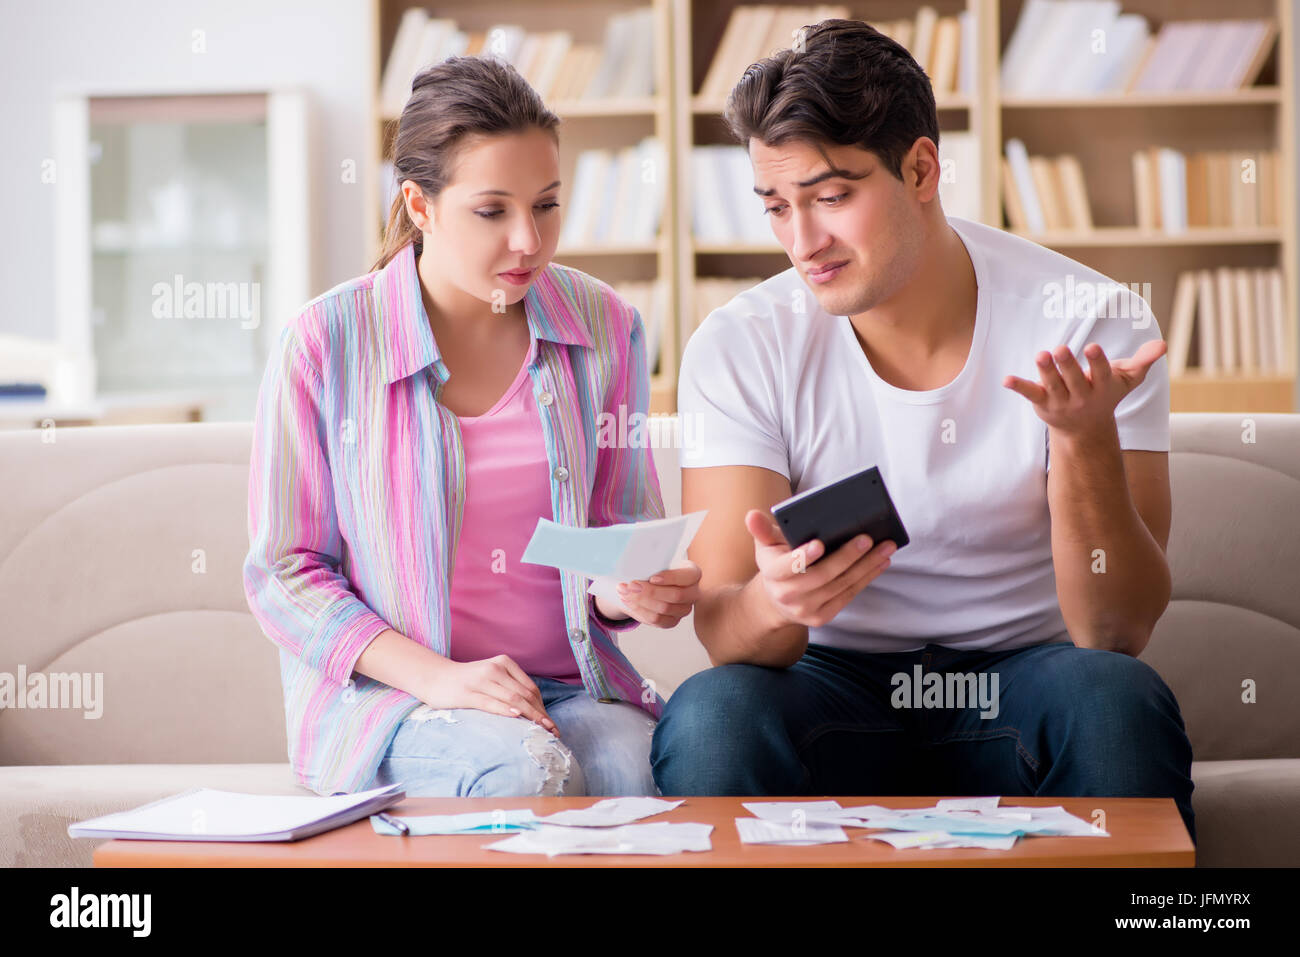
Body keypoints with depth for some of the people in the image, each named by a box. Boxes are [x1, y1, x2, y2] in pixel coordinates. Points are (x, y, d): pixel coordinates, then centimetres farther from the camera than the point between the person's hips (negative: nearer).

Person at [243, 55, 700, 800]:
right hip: (384, 694, -2)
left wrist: (631, 590, -12)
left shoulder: (605, 328, 5)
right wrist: (435, 676, -17)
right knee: (525, 770, -34)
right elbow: (283, 573, -3)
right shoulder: (327, 345, -6)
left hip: (571, 684, 3)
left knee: (635, 771, -31)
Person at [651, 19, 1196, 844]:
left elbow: (1117, 633, -14)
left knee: (1115, 700, -34)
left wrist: (1086, 438, -30)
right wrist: (775, 603, -36)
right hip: (837, 683, 0)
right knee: (709, 713, -32)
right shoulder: (740, 349, -6)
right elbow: (722, 631, -12)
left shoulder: (1094, 326, -9)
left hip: (1021, 682, 0)